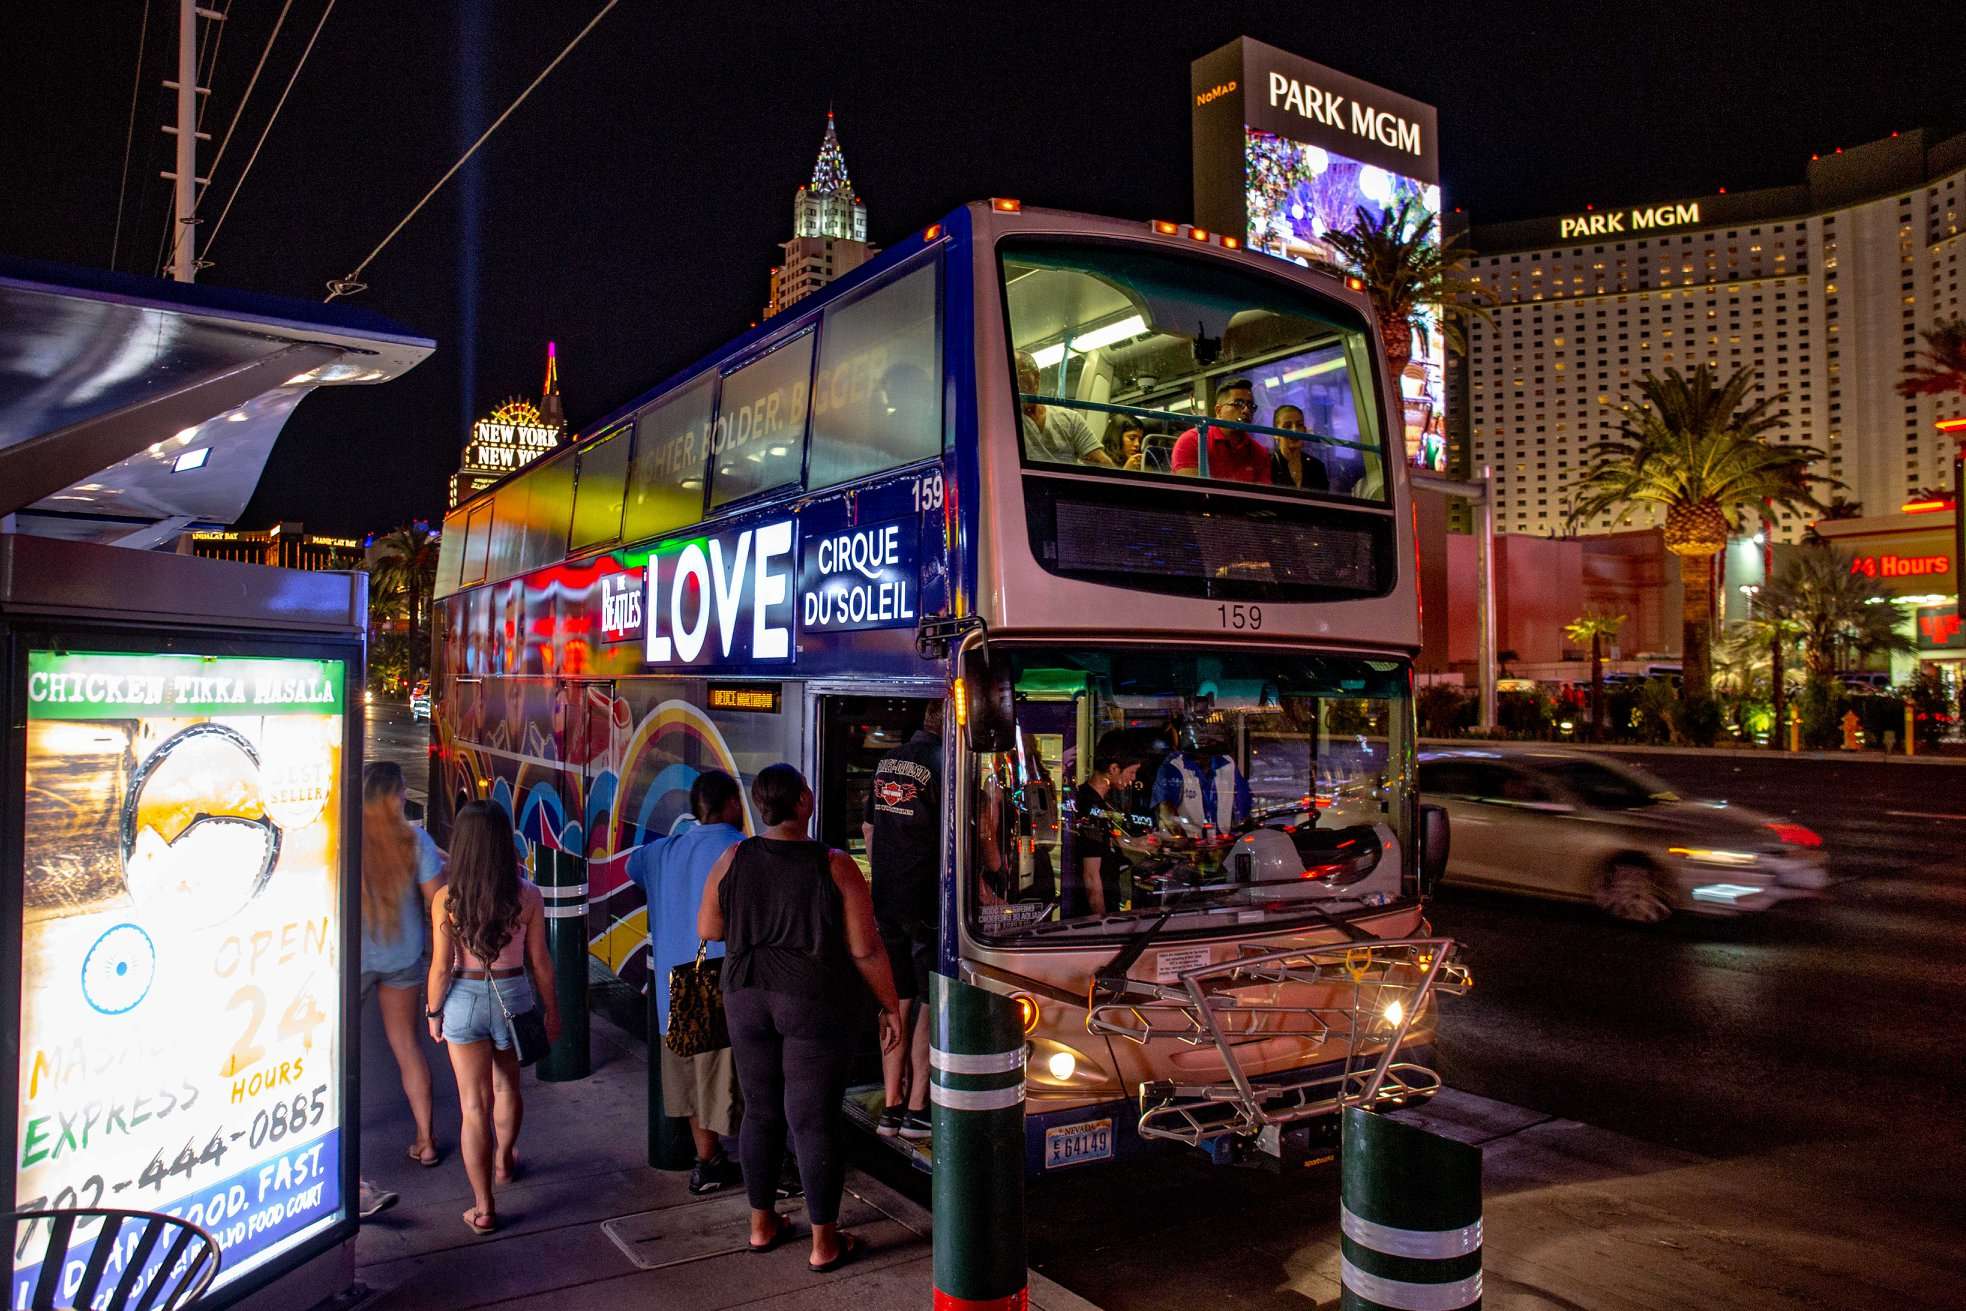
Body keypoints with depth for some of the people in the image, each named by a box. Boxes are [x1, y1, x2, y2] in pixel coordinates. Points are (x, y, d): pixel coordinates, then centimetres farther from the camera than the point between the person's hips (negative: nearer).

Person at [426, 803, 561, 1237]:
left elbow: (441, 966, -9)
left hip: (463, 1001, -1)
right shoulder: (527, 896, -11)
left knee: (474, 1106, 8)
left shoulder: (447, 899, -14)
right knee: (507, 1087, 27)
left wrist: (433, 1012, 6)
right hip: (513, 996, 2)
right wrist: (552, 1009, 7)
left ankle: (483, 1209, 13)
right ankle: (504, 1161, 51)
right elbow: (540, 962, -5)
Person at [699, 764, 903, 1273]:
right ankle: (824, 1243, 15)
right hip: (814, 1003, -4)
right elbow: (866, 950, -11)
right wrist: (890, 1006, 1)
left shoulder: (732, 860, -4)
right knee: (814, 1120, 4)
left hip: (747, 998, 4)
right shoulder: (835, 867, -14)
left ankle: (761, 1224, 31)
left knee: (761, 1111, 17)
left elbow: (708, 929, 8)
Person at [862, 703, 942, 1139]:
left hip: (885, 898, 7)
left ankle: (891, 1107, 18)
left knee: (898, 1002, 14)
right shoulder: (942, 761, -14)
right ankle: (917, 1108, 8)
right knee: (930, 1004, 4)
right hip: (926, 901, -7)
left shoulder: (887, 762, 9)